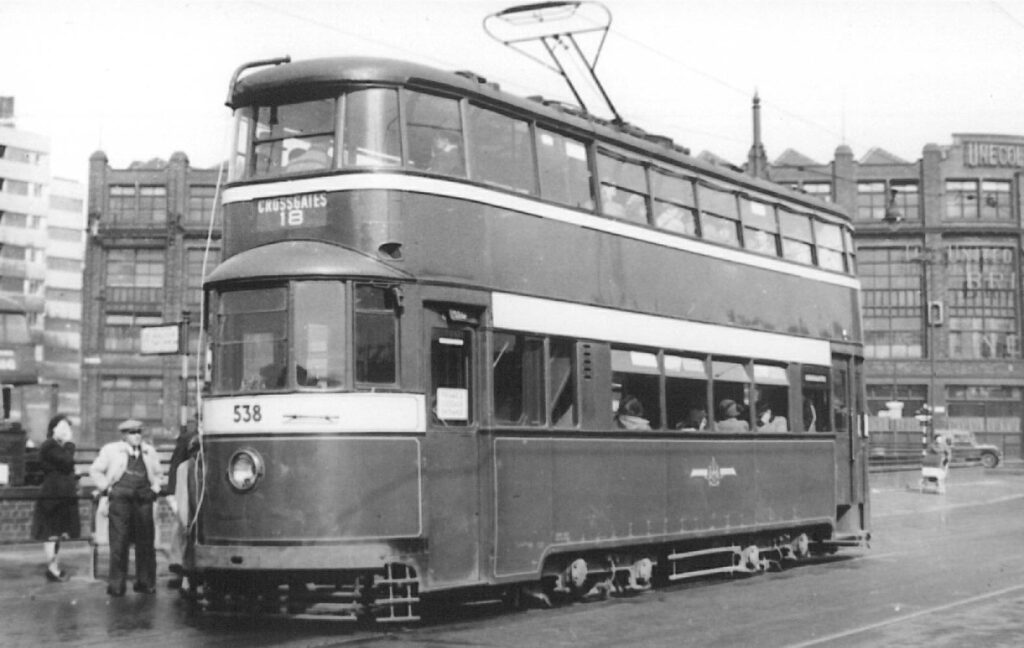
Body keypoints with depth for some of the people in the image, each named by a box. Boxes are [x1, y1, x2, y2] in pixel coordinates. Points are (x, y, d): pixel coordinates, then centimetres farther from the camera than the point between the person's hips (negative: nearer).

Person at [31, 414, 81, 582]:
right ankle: (52, 569, -2)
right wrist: (69, 443, -13)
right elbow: (66, 461, -24)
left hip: (63, 497, 10)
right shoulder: (49, 446, -13)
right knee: (51, 534, -4)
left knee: (57, 534, 13)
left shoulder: (59, 447, 17)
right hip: (52, 497, -10)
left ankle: (55, 568, 18)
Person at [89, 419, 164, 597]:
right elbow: (95, 470, 10)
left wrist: (155, 489, 14)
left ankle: (145, 582, 13)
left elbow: (157, 473, 28)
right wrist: (107, 488, 2)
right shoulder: (111, 450, 4)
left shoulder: (149, 451, 16)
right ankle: (116, 585, 3)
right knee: (119, 543, -4)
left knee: (146, 542, 4)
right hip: (120, 500, -3)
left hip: (144, 500, 3)